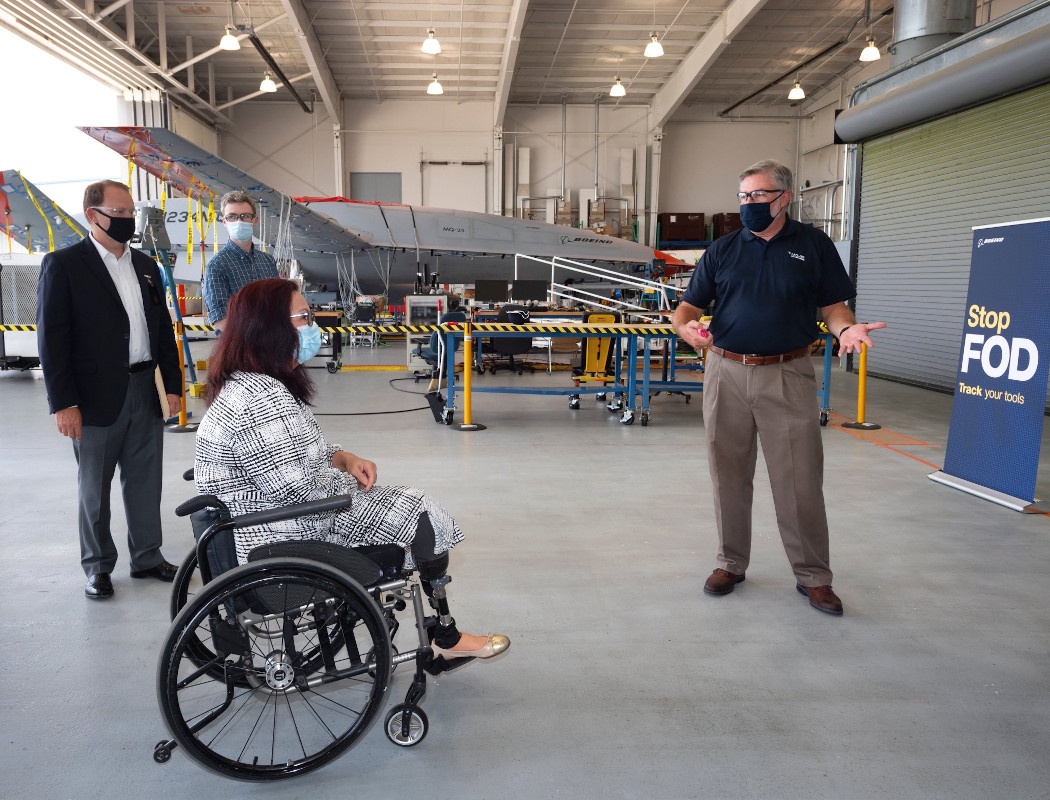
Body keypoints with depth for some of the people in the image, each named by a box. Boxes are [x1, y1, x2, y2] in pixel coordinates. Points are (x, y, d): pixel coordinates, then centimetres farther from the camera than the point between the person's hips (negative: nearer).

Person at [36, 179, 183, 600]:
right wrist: (63, 403, -13)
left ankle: (147, 556, 27)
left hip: (146, 393, 5)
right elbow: (52, 337, -9)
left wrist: (172, 385, 8)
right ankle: (98, 566, 23)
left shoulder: (145, 265, 12)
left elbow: (163, 330, 14)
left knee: (146, 481, 12)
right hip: (97, 397, -5)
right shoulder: (63, 264, -5)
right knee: (94, 487, 9)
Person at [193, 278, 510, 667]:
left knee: (412, 505, 12)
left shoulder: (243, 384, 9)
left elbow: (300, 452, 18)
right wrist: (352, 481, -9)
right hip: (282, 545, -11)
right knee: (419, 515, -1)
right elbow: (305, 492, -28)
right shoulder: (261, 398, -27)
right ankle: (445, 640, 18)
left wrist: (345, 459, 1)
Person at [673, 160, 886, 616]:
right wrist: (686, 326, -14)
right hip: (727, 373, 2)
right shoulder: (723, 249, 11)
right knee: (729, 476, 10)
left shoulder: (813, 245, 7)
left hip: (788, 376, -2)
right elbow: (689, 305, 9)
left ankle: (813, 575, 15)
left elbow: (832, 305, 7)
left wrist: (846, 328, -16)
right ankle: (731, 563, 25)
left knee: (800, 479, -1)